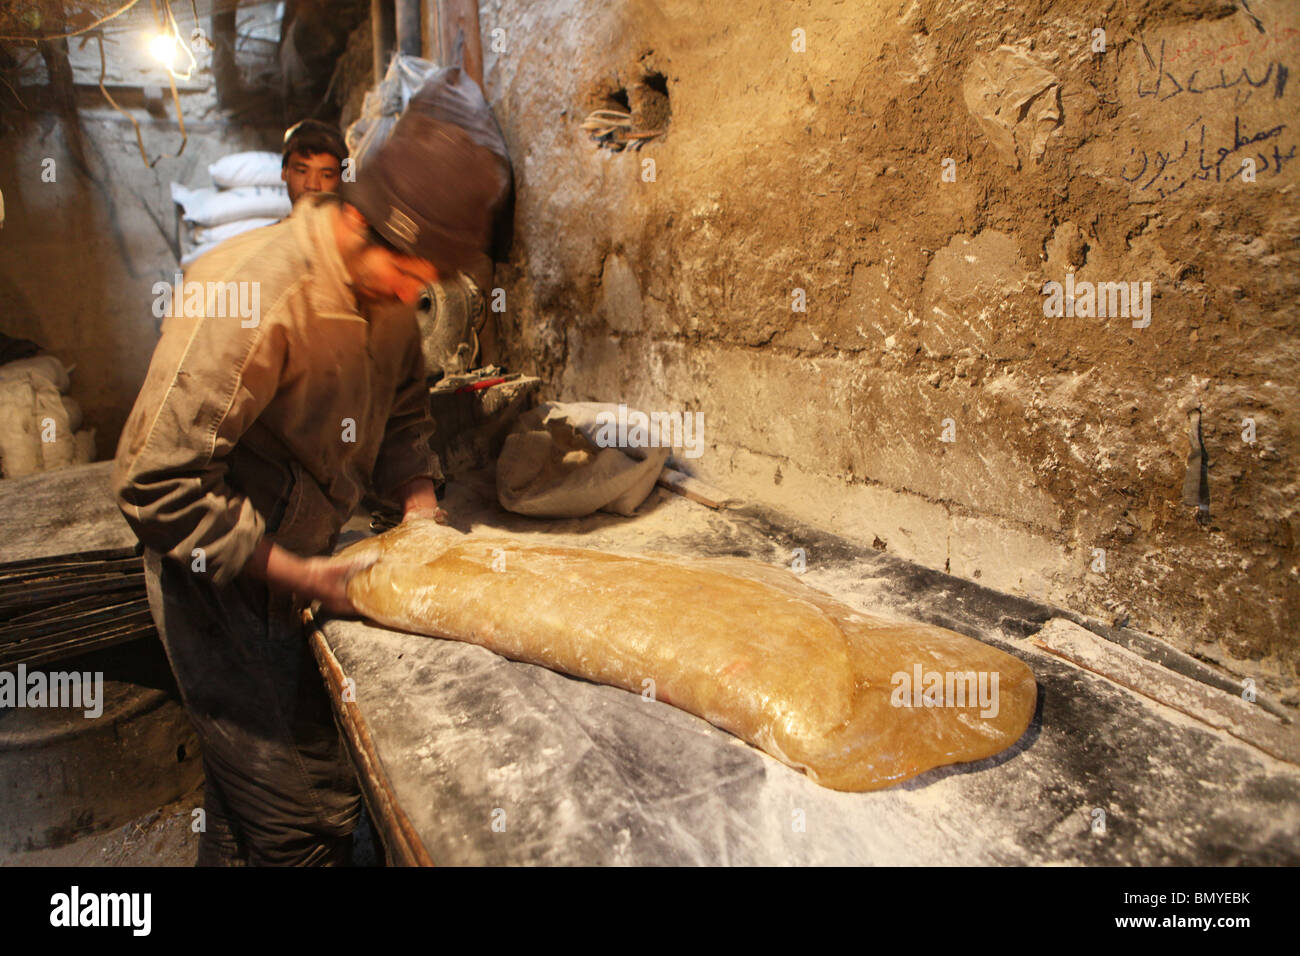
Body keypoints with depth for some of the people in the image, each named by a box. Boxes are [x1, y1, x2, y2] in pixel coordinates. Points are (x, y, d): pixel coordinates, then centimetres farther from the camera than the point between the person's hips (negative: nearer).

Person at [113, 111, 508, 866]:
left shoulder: (386, 289, -2)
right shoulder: (252, 295, -27)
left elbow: (403, 414, 12)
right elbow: (157, 486, -26)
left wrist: (418, 504, -6)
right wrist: (297, 574, -22)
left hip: (295, 563, 7)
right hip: (223, 579, -7)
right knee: (304, 822, -2)